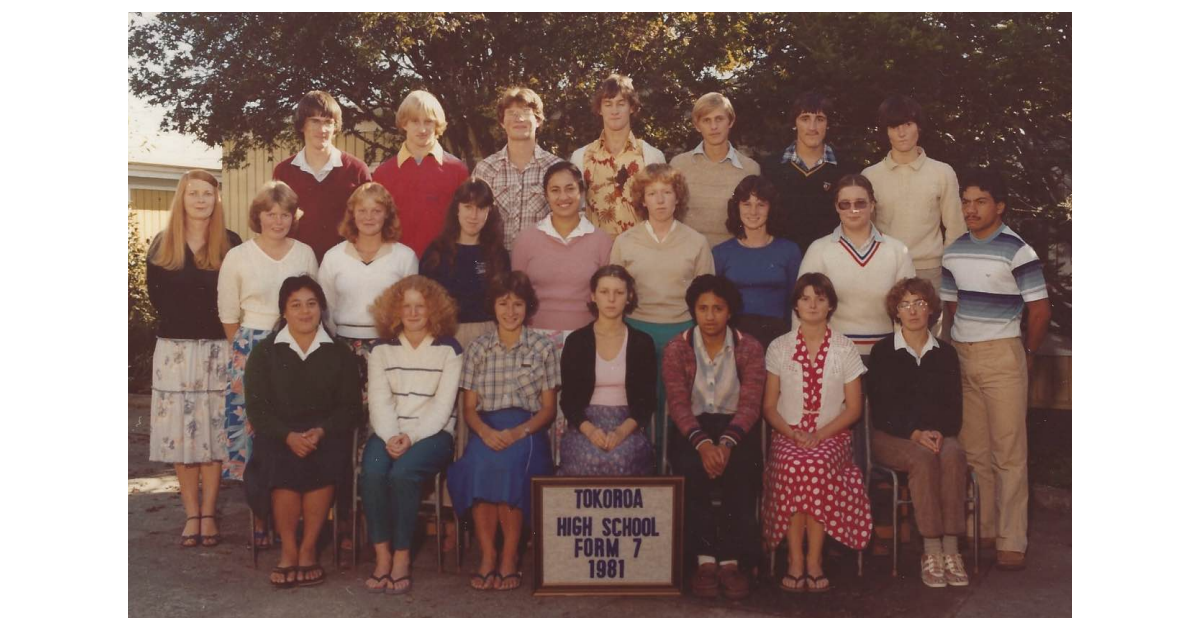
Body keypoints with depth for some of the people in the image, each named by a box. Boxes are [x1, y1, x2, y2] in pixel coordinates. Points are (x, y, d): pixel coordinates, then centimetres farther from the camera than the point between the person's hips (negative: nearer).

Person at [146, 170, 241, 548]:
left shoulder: (230, 245, 1)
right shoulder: (162, 246, 6)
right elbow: (158, 297, 5)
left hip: (217, 350, -2)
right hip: (175, 350, 2)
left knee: (214, 431, 1)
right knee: (179, 432, 3)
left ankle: (208, 514, 10)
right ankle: (191, 514, 12)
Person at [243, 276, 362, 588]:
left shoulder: (339, 354, 10)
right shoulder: (265, 353, 10)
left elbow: (351, 408, 4)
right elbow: (257, 408, 1)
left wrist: (321, 432, -15)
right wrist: (289, 436, -17)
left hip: (327, 436, 0)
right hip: (278, 435, 0)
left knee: (324, 464, -33)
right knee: (283, 465, -32)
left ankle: (308, 549, -19)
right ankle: (288, 549, -17)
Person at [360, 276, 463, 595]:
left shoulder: (449, 350, 5)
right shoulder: (382, 351, 14)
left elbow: (442, 406, -4)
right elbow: (380, 401, 3)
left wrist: (411, 436, -17)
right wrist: (390, 437, -15)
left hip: (432, 433, -2)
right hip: (389, 433, 3)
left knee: (403, 472, -32)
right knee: (373, 471, -29)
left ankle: (402, 556, -20)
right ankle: (382, 555, -20)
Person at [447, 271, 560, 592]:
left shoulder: (542, 348, 9)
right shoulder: (477, 348, 13)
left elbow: (549, 408, 5)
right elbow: (469, 408, 9)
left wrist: (518, 432, -14)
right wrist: (485, 431, -14)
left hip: (527, 430, -1)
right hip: (487, 430, 1)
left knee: (508, 464, -34)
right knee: (478, 464, -33)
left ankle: (510, 558, -21)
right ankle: (487, 555, -22)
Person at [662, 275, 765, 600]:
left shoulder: (749, 348, 0)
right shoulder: (676, 348, 1)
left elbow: (750, 404, -10)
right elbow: (678, 403, -9)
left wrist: (726, 443, -28)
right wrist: (703, 443, -27)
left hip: (737, 427, 0)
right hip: (693, 427, 0)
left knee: (740, 469, -32)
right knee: (691, 466, -32)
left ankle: (732, 560, -23)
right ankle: (704, 559, -23)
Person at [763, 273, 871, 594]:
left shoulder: (844, 348, 7)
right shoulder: (779, 348, 8)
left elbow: (854, 408, 5)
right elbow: (769, 406, 7)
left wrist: (820, 435, -10)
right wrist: (792, 434, -11)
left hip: (831, 436, 0)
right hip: (788, 436, 1)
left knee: (817, 464, -34)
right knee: (793, 465, -34)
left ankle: (813, 560, -24)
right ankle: (795, 561, -26)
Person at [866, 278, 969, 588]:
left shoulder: (945, 354, 14)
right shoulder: (883, 351, 5)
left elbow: (955, 407, 10)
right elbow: (881, 409, -3)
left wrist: (940, 432, -11)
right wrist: (915, 434, -16)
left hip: (938, 434, 3)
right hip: (891, 436, -2)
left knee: (953, 455, -31)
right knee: (923, 458, -34)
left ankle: (951, 551, -33)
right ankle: (932, 552, -32)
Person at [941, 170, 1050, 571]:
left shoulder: (1017, 250, -9)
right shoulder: (953, 252, 9)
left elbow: (1040, 309, -6)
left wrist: (1028, 354, 3)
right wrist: (952, 348, 10)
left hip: (1001, 357, -5)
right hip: (960, 358, 6)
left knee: (1008, 452, -1)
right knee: (972, 451, 11)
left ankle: (1011, 541, 5)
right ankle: (979, 531, 22)